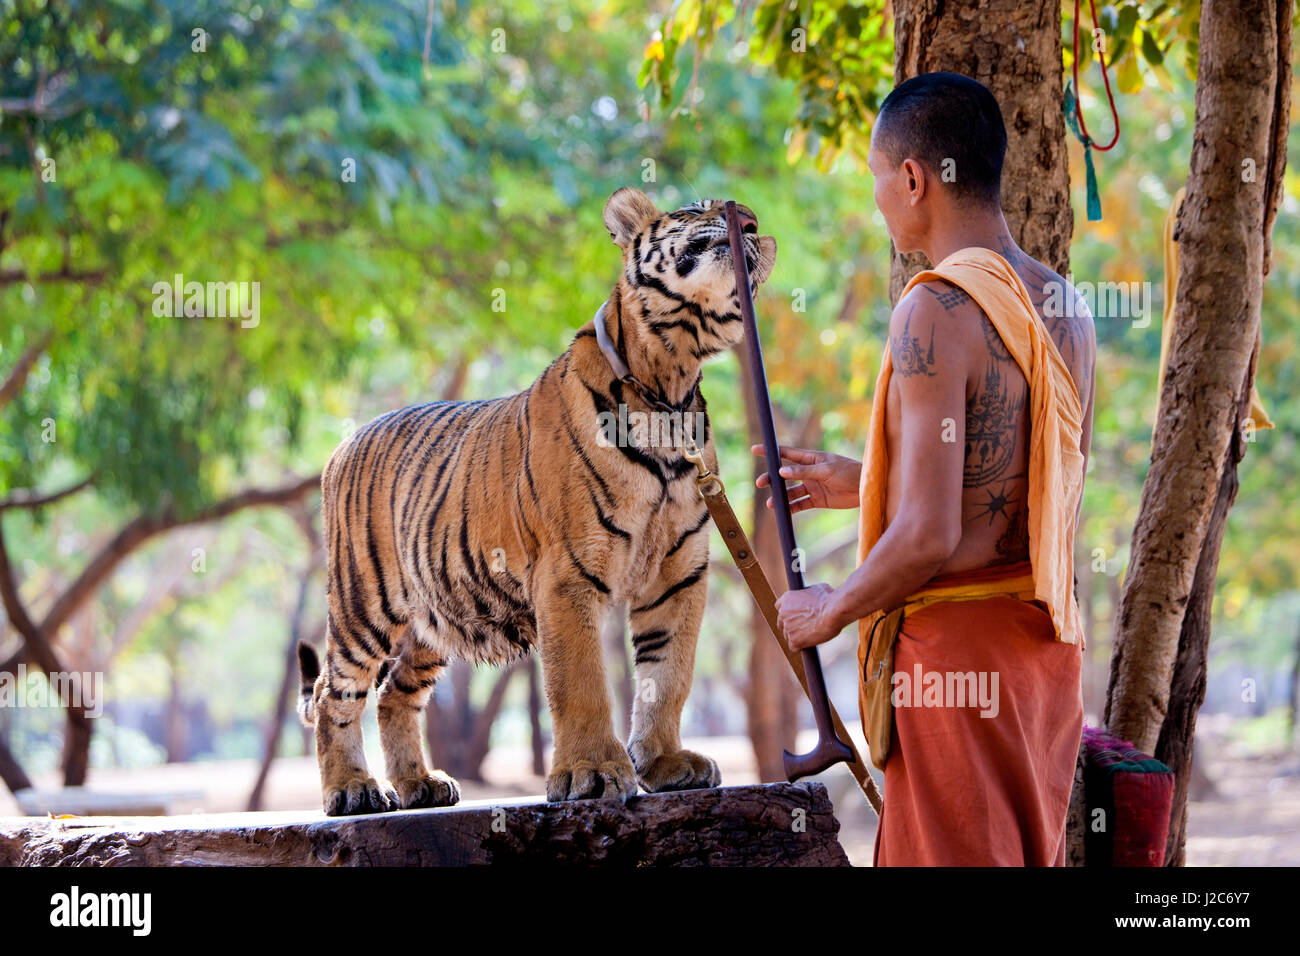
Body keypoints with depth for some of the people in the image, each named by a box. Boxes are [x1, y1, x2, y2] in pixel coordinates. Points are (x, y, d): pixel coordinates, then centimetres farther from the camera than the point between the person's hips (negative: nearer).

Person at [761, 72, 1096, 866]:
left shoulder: (937, 311, -17)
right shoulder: (1064, 305, 8)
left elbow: (929, 537, -21)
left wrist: (828, 612, -4)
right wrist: (862, 485, 26)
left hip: (957, 643, -8)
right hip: (1050, 644, 8)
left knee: (954, 857, -1)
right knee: (1032, 854, 15)